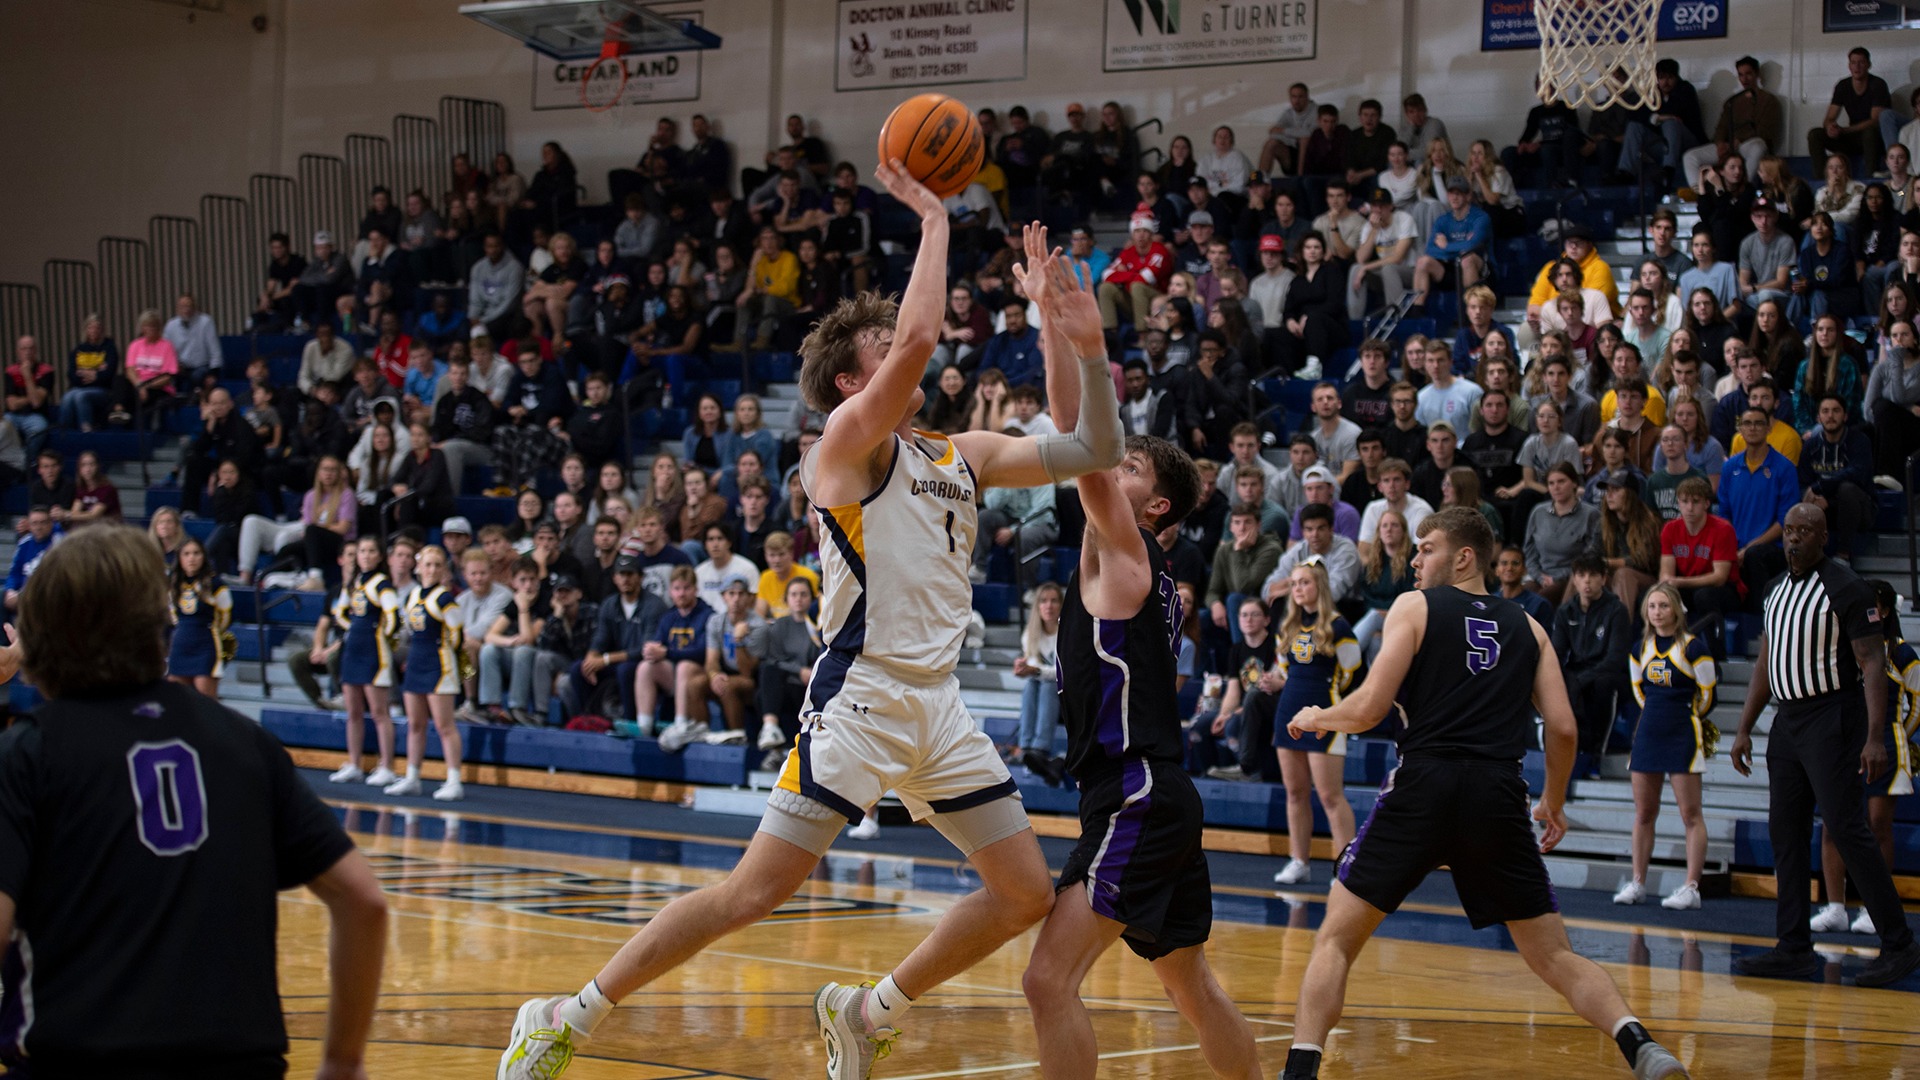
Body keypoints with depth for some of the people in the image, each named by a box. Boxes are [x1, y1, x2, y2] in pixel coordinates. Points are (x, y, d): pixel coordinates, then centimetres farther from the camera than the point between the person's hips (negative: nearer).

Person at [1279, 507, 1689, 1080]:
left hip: (1424, 782, -3)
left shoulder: (1414, 607, 7)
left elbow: (1368, 709, -1)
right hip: (1498, 795, 3)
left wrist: (1316, 718, 19)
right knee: (1555, 956, 11)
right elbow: (1563, 728, 11)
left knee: (1336, 938, 8)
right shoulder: (1526, 627, 18)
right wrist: (1553, 804, 27)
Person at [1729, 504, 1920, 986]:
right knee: (1785, 832, 6)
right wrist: (1744, 729, 16)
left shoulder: (1846, 589, -10)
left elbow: (1873, 664, -14)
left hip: (1832, 718, -8)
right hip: (1787, 720, 8)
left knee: (1846, 829, -11)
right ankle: (1794, 947, 11)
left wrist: (1875, 738, -22)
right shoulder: (1776, 590, 13)